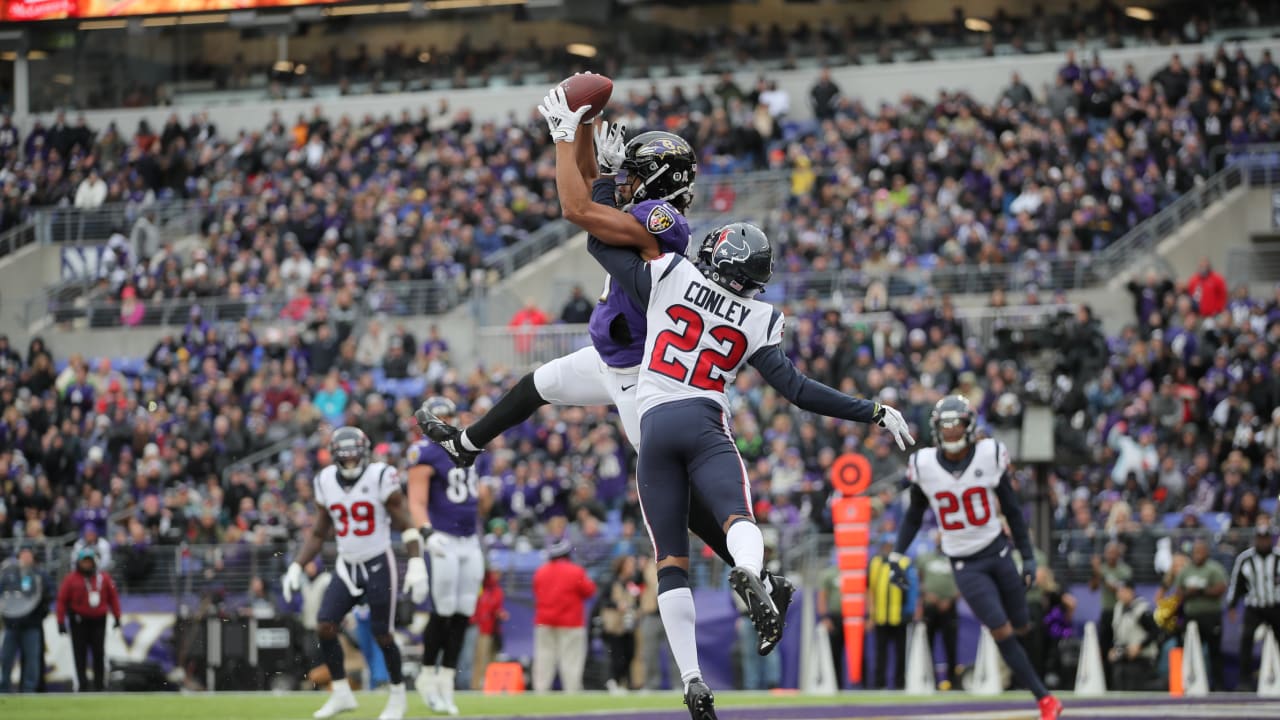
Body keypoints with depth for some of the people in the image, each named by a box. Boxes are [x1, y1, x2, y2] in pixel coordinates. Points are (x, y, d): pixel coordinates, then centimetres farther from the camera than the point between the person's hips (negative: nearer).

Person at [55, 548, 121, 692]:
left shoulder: (104, 578, 6)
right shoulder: (71, 579, -1)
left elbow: (113, 597, 11)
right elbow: (62, 600, -2)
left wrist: (117, 617, 8)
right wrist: (61, 622, -6)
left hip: (98, 621, 2)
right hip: (78, 622, -2)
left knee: (99, 653, 2)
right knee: (80, 654, -1)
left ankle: (100, 684, 9)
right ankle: (82, 684, 2)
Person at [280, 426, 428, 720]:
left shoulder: (380, 478, -13)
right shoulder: (325, 483, 2)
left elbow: (406, 526, -11)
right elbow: (318, 533, 12)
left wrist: (416, 566, -21)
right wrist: (297, 567, 5)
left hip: (379, 566, -5)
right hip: (347, 567, 5)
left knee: (382, 635, -2)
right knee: (324, 626, -7)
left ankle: (398, 695, 17)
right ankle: (341, 693, 4)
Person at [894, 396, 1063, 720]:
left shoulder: (990, 456, -8)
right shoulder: (923, 465, -7)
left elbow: (1012, 510, 3)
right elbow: (914, 515, 9)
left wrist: (1028, 556, 2)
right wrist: (896, 555, 1)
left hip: (997, 551, 1)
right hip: (965, 565, -1)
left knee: (1022, 626, 6)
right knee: (1001, 631, -11)